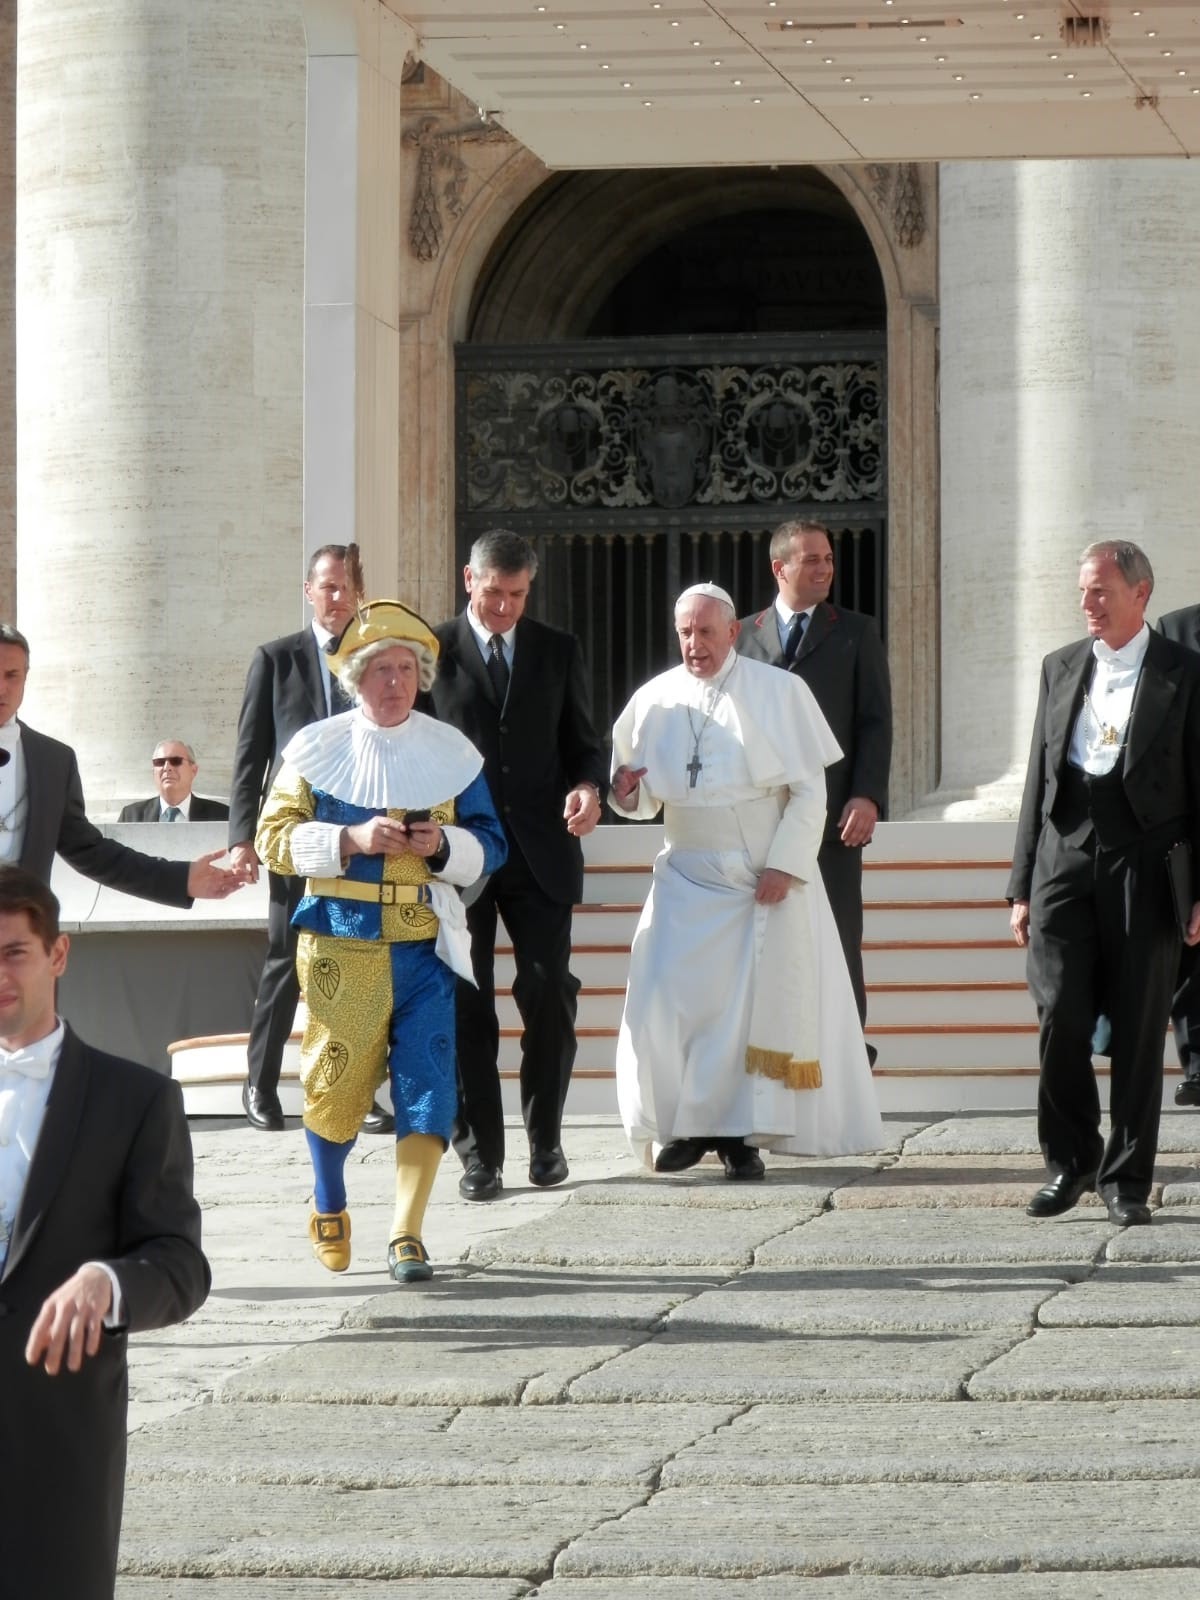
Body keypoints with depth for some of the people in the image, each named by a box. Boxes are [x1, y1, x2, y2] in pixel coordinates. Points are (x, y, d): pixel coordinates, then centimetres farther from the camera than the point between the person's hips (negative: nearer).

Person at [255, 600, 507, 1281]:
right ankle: (329, 1207, 30)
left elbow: (491, 842, 9)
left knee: (428, 1081, -8)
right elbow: (276, 835, -3)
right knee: (337, 1079, 6)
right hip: (341, 940, -1)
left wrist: (445, 845, -12)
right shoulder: (317, 748, 2)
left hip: (425, 944, 1)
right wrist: (353, 840, -17)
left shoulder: (452, 751, 7)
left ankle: (408, 1234, -6)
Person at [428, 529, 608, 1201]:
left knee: (549, 996, -3)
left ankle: (546, 1138, 12)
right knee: (465, 1005, 1)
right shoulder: (434, 650, 3)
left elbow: (584, 740, 13)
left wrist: (588, 785, -9)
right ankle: (480, 1152, 6)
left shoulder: (559, 650, 9)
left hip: (540, 848, 1)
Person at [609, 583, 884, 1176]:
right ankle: (687, 1123, 3)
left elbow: (809, 790, -3)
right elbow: (647, 797, 12)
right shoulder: (655, 700, 4)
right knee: (666, 1003, -9)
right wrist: (627, 794, -12)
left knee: (762, 1002, -5)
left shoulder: (780, 691, -3)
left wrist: (785, 866, -12)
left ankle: (742, 1132, 2)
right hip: (687, 877, 2)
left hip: (769, 876, -2)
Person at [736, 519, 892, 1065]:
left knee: (837, 951, -2)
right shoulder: (744, 636, 12)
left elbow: (875, 722, 2)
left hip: (832, 818, -2)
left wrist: (867, 796, -11)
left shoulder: (856, 633, 8)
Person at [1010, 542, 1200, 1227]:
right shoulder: (1061, 668, 14)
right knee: (1061, 1015, -5)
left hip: (1144, 863, -3)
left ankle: (1128, 1180, 8)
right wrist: (1023, 885, 11)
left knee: (1139, 1028, 0)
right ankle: (1070, 1161, 12)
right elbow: (1039, 776, 15)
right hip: (1065, 856, 3)